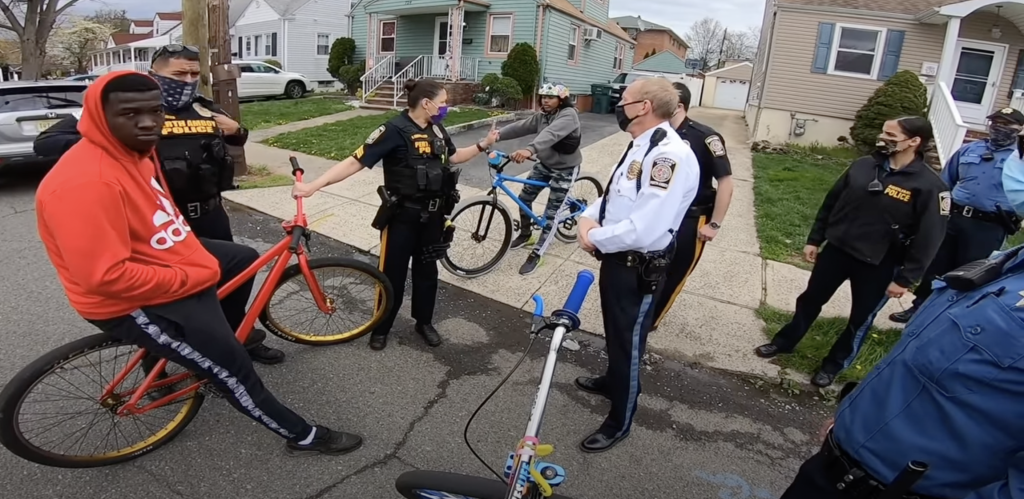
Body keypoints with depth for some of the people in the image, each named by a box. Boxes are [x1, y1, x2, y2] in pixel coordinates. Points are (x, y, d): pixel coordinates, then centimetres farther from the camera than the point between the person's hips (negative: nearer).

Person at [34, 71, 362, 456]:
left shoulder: (133, 150, 1)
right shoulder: (85, 181, -30)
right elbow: (107, 277, -32)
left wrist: (193, 255, 11)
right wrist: (192, 277, -22)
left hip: (162, 263, 10)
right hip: (133, 301, -10)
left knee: (244, 258, 22)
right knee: (231, 367, -6)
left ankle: (223, 336, 38)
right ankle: (304, 436, 9)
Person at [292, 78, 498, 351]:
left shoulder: (437, 129, 3)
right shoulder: (395, 130, -19)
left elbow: (452, 156, 23)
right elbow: (355, 161, -23)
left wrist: (483, 144, 15)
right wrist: (313, 185, -31)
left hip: (432, 216, 6)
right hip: (402, 216, -6)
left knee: (427, 270, 17)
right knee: (393, 274, 5)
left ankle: (424, 322, 36)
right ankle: (381, 328, 26)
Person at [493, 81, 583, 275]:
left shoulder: (569, 115, -23)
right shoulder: (541, 116, 2)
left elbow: (552, 133, -42)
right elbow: (520, 127, -8)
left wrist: (530, 149, -59)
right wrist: (496, 135, -24)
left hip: (564, 169, -7)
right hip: (544, 164, 8)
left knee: (551, 214, -5)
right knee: (524, 198, 9)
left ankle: (536, 254, 4)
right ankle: (525, 233, 33)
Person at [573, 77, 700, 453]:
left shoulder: (671, 155, -27)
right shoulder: (640, 147, 6)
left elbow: (645, 228, -35)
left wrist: (596, 239, -20)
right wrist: (589, 218, -4)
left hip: (638, 269, -9)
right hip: (617, 258, 10)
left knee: (628, 343, 9)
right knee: (615, 333, 29)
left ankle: (619, 422, 29)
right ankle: (612, 381, 55)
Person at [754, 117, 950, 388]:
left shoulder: (929, 186, -16)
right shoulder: (863, 166, -3)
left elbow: (929, 238, -14)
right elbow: (831, 203, 5)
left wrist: (905, 278, -14)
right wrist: (814, 239, 6)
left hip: (877, 266, -3)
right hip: (837, 249, 4)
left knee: (860, 319, 13)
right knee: (810, 300, 17)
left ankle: (834, 364, 33)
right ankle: (784, 342, 37)